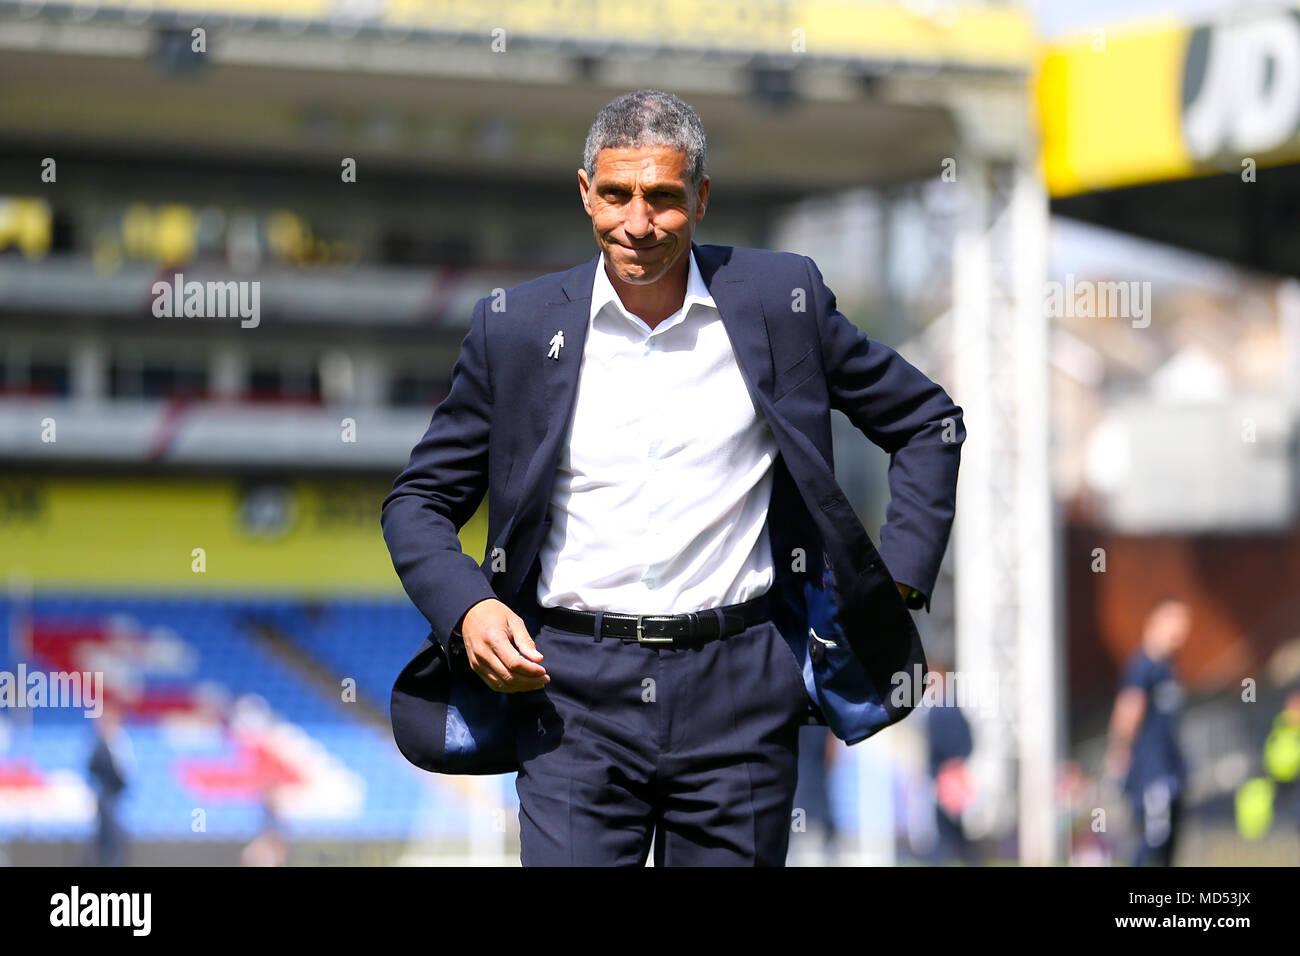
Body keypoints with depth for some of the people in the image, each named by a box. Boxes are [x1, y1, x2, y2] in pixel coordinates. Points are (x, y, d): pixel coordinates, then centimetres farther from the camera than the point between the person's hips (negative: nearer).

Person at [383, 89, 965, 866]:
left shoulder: (780, 300, 4)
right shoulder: (518, 327, 4)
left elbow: (930, 422, 15)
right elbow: (418, 502, 12)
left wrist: (898, 580, 5)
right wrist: (467, 607, -7)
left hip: (738, 689, 0)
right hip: (575, 692, 0)